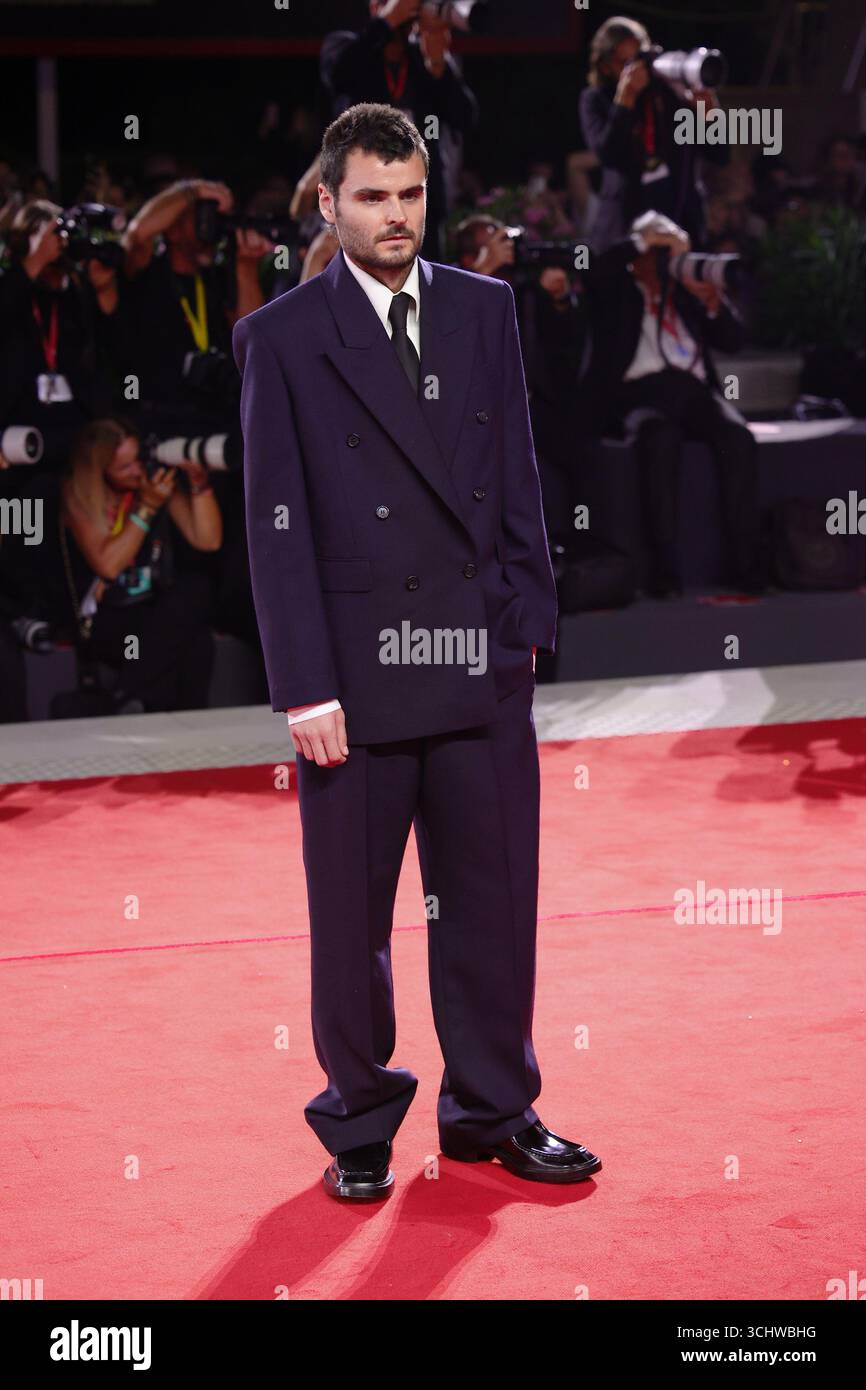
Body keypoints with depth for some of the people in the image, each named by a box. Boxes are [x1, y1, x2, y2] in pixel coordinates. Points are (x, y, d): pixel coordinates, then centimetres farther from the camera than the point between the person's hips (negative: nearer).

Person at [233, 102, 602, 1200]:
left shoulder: (485, 310, 9)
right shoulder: (281, 339, -2)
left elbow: (516, 480, 12)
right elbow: (277, 527, -5)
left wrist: (527, 621, 6)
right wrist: (304, 689, -10)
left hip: (482, 664, 3)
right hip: (355, 674, -3)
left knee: (493, 899, 9)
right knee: (350, 911, 6)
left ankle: (492, 1110, 24)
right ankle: (359, 1128, 21)